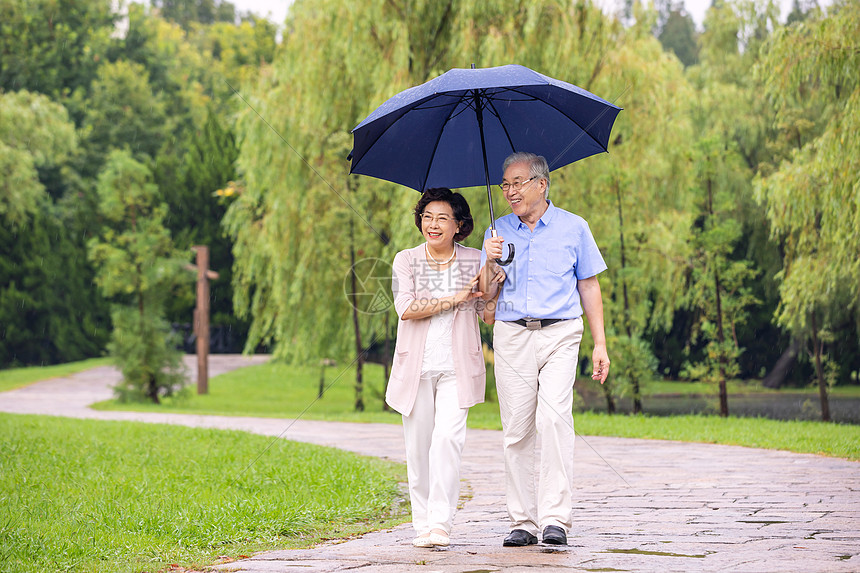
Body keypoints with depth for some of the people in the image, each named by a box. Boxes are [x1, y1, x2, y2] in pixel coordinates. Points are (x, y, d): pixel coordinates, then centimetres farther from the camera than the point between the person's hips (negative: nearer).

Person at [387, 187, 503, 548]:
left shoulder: (474, 261, 7)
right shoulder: (406, 261, 5)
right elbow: (405, 308, -10)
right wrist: (456, 298, -12)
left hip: (457, 367, -1)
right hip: (416, 366, 1)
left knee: (447, 439, -16)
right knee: (418, 446, 2)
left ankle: (440, 524, -16)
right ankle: (422, 525, 13)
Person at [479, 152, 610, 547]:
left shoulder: (573, 228, 7)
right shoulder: (499, 232, 12)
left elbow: (589, 287, 10)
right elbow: (485, 295, 10)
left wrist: (600, 344, 5)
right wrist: (490, 263, -10)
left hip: (560, 335, -2)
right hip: (512, 336, 3)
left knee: (554, 418, -18)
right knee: (517, 429, -1)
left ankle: (555, 518, -19)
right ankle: (522, 521, 5)